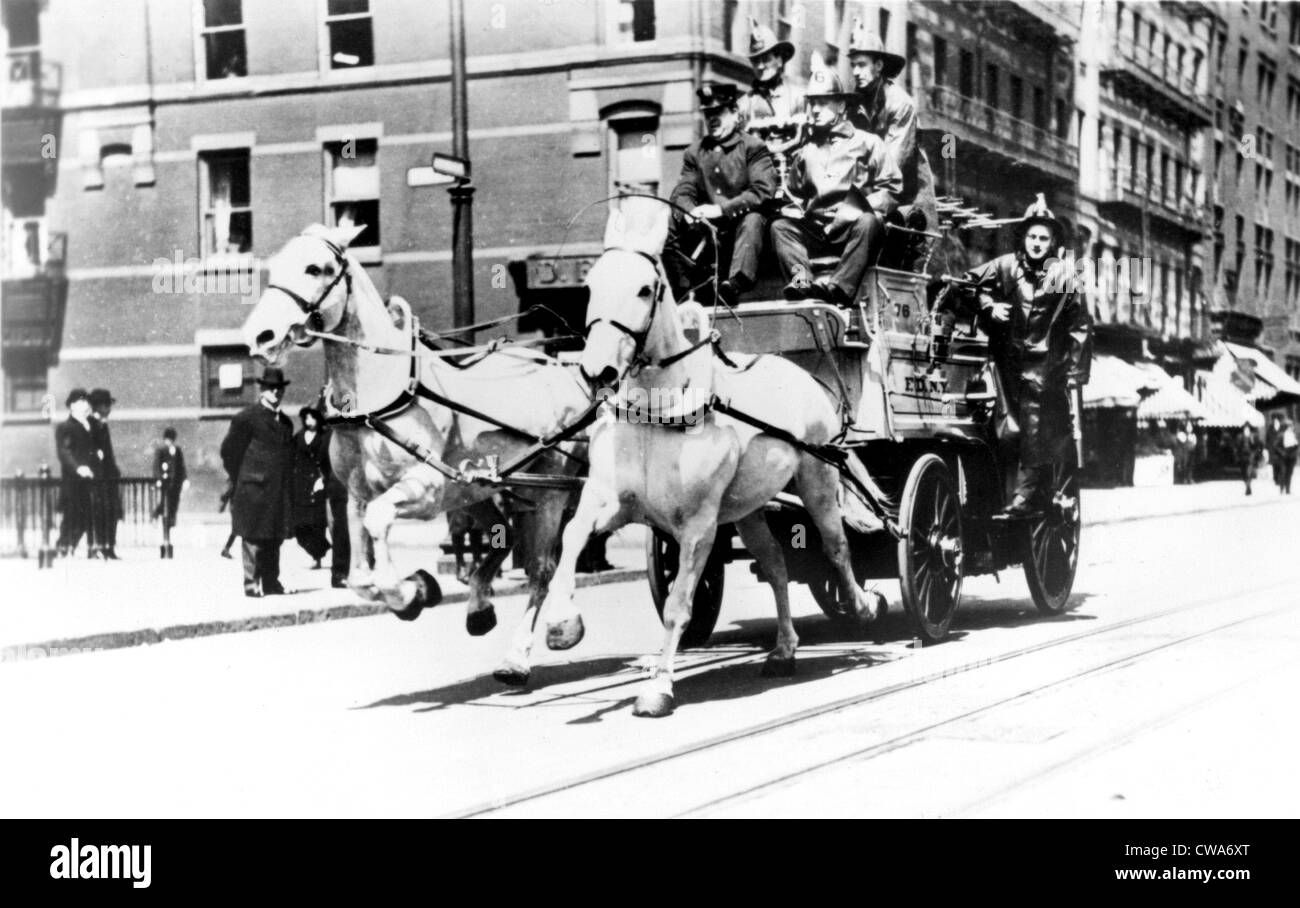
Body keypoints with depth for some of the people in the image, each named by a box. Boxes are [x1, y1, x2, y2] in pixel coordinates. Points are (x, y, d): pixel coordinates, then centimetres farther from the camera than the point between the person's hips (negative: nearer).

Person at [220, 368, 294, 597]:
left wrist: (285, 481, 14)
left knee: (274, 539, 8)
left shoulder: (285, 422, 16)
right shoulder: (246, 418, -5)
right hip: (254, 492, -6)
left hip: (278, 492, 7)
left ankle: (271, 582, 14)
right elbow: (228, 451, -4)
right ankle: (251, 584, -1)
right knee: (253, 538, -5)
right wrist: (241, 482, -2)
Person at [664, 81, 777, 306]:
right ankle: (681, 292, -16)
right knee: (667, 226, -18)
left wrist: (721, 209, -21)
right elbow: (682, 192, 9)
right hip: (705, 232, 4)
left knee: (752, 219, -36)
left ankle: (736, 284, -56)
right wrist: (690, 211, -17)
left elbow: (763, 190, -11)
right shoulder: (694, 153, 18)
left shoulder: (753, 147, 4)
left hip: (739, 228, -4)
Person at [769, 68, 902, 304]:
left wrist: (866, 209, -9)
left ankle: (839, 287, -50)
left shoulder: (867, 142, 13)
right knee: (780, 226, -19)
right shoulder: (805, 151, 23)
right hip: (815, 230, 4)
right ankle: (800, 278, -42)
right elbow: (794, 193, 27)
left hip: (852, 228, -3)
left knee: (867, 222, -35)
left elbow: (891, 185, 6)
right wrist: (796, 211, 5)